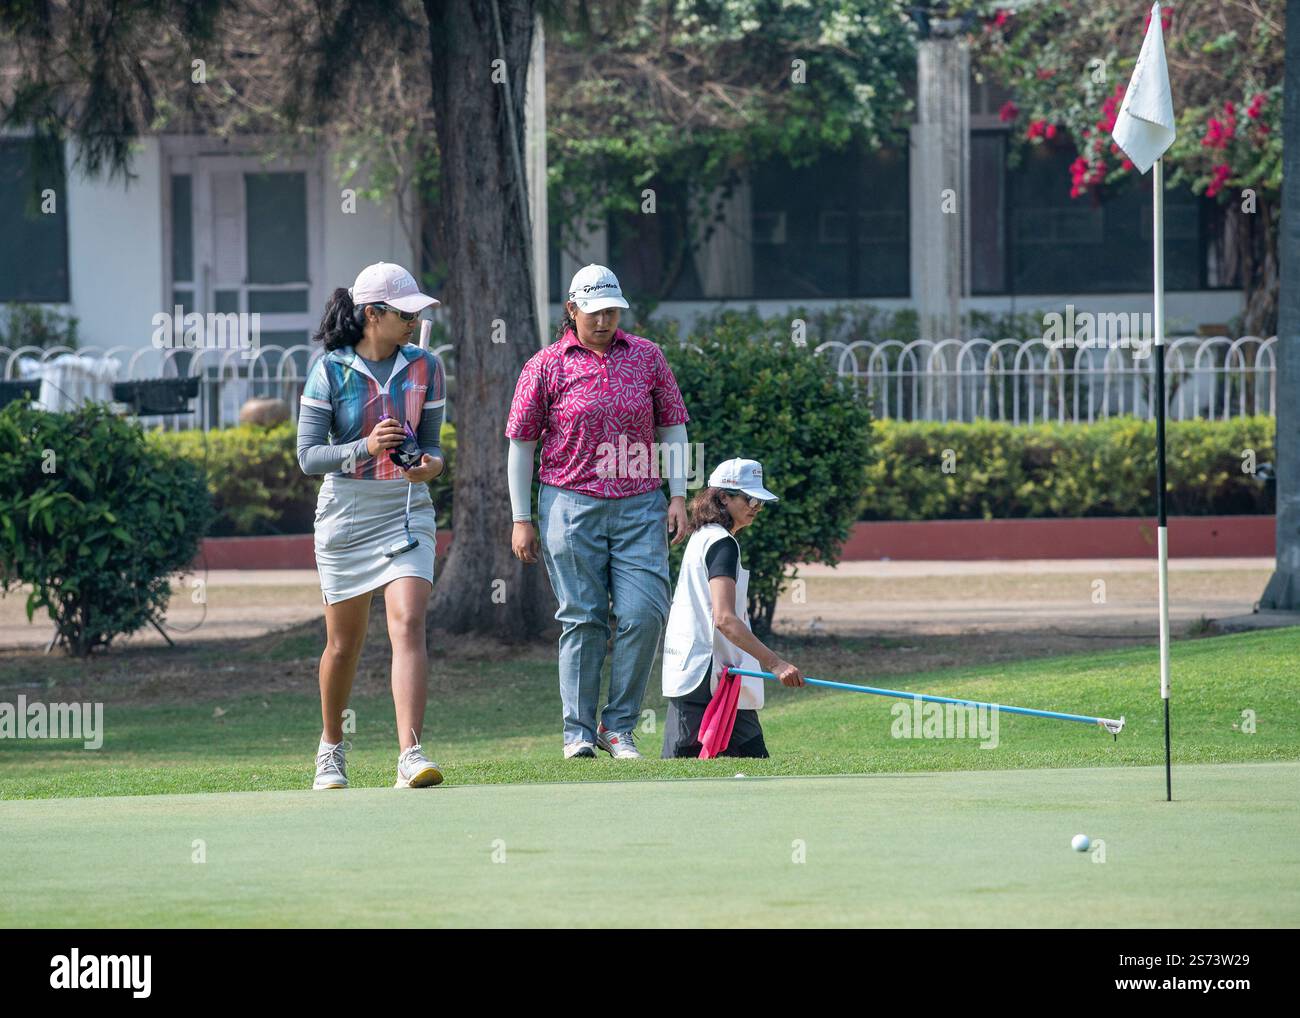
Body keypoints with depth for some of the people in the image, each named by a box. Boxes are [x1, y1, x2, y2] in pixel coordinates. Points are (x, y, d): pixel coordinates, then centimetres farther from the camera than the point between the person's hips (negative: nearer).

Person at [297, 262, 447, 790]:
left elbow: (431, 444, 10)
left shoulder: (425, 368, 2)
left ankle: (411, 756, -26)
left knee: (408, 625, -18)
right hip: (345, 515, -1)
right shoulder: (330, 371, -7)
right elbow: (308, 456, -9)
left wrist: (430, 464, -14)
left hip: (406, 513, 1)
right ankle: (331, 749, 31)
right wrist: (366, 448, -25)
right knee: (344, 643, 8)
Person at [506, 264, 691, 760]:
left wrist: (678, 496, 5)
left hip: (640, 507, 2)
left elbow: (672, 428, 14)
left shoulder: (647, 356, 9)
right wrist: (521, 520, 2)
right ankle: (579, 732, 5)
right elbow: (520, 444, 5)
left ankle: (618, 727, 3)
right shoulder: (546, 365, 3)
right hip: (571, 505, -2)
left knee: (645, 613, -8)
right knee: (582, 619, -2)